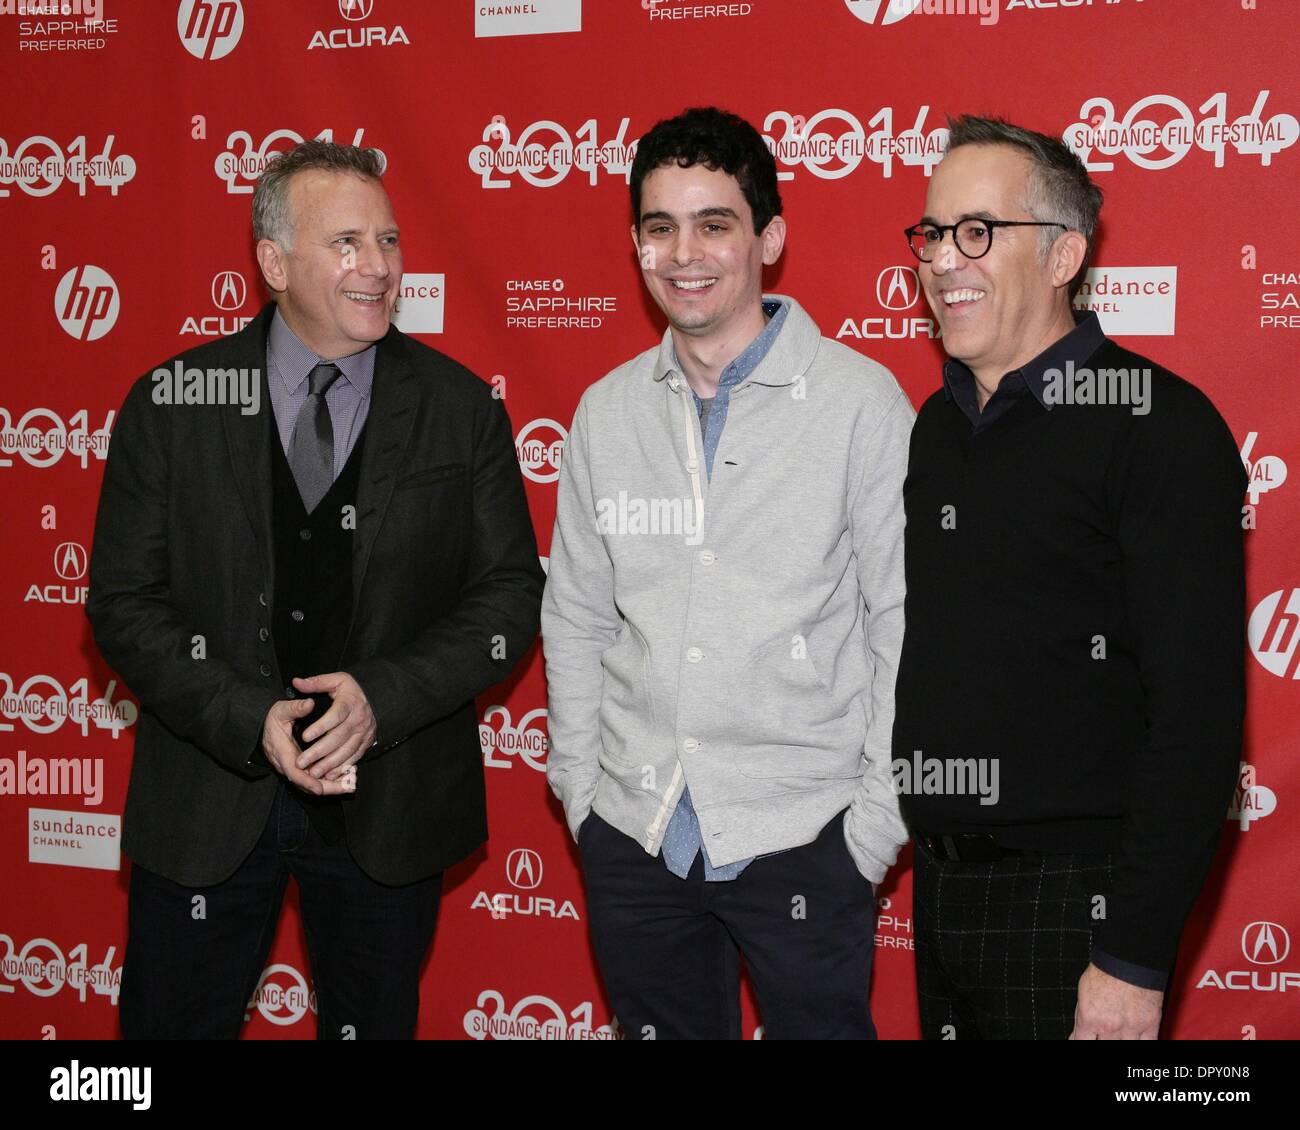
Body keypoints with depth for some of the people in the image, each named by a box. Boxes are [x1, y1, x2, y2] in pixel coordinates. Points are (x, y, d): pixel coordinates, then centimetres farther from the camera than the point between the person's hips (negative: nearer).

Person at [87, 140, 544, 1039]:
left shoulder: (461, 408, -3)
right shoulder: (173, 406, -5)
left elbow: (513, 594, -3)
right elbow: (125, 603, -4)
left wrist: (384, 698, -18)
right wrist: (251, 722, -18)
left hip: (390, 796, 1)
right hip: (206, 795, 0)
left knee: (372, 1024, 18)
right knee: (172, 1022, 12)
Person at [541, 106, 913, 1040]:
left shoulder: (862, 401, -7)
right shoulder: (607, 411, 5)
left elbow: (905, 621, -6)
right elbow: (575, 618, 11)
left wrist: (879, 821, -8)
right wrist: (579, 787, 7)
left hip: (800, 836, -4)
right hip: (633, 835, 4)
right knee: (665, 1028, 16)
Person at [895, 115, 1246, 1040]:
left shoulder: (1158, 424, -13)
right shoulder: (938, 426, 9)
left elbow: (1198, 709, -17)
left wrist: (1136, 958, -19)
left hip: (1074, 896, -6)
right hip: (940, 883, 7)